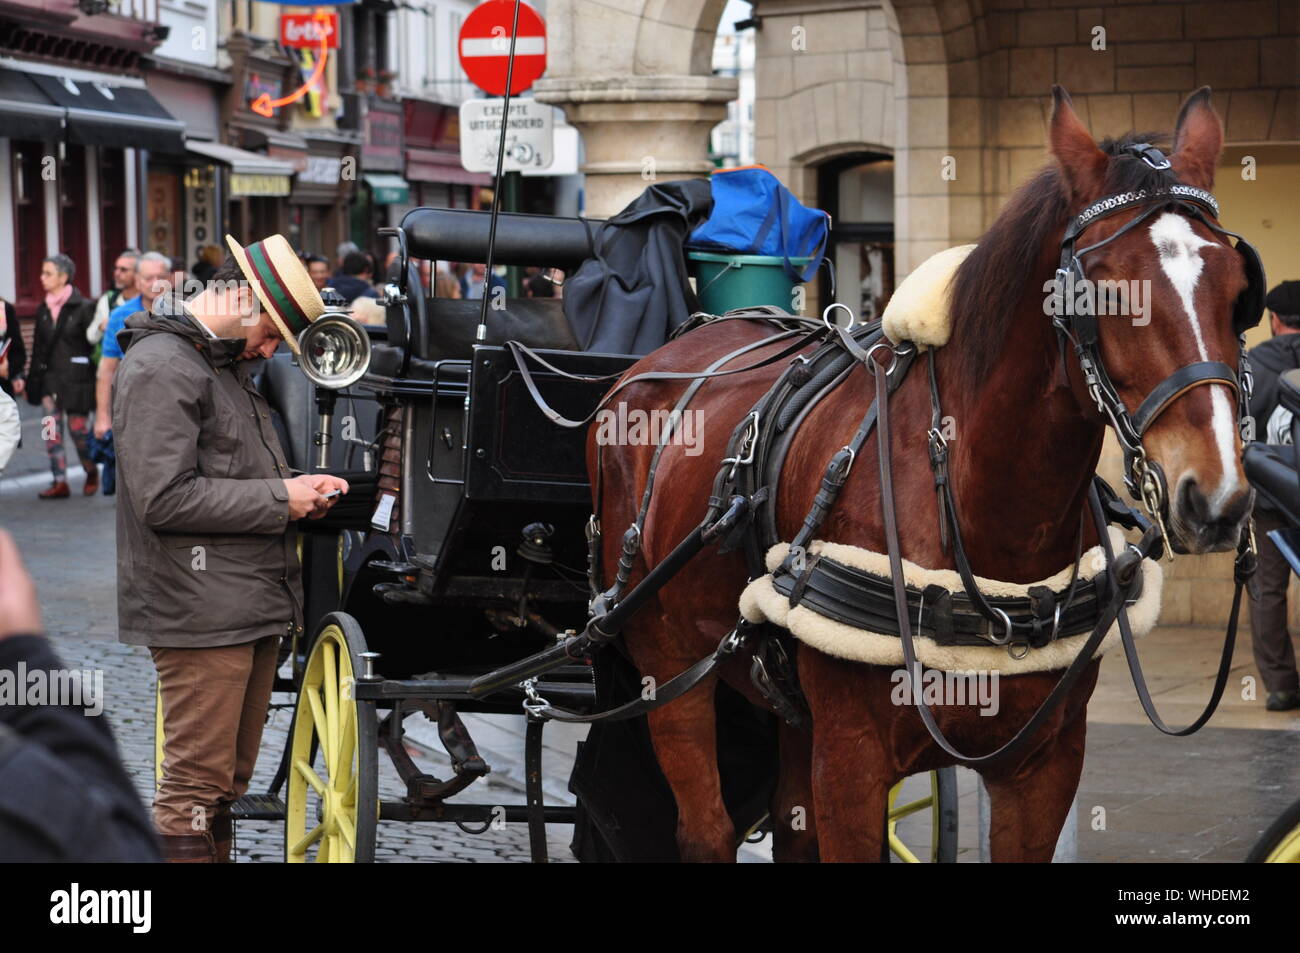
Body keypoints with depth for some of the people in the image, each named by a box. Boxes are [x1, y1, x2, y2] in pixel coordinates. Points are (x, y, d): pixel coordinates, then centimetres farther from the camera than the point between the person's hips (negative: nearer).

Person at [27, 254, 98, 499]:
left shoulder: (83, 307, -7)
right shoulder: (43, 310, 10)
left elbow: (94, 342, -7)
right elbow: (38, 348, 14)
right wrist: (32, 382, 13)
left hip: (76, 377, -5)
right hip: (50, 378, 5)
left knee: (78, 428, 0)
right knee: (51, 430, -2)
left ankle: (92, 472, 24)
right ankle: (60, 482, 0)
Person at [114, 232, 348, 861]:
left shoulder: (231, 365, 20)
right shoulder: (161, 367, -12)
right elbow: (164, 498, -21)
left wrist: (298, 492, 10)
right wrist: (279, 497, -15)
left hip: (251, 608, 10)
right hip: (199, 614, -10)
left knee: (230, 779, 14)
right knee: (197, 782, -9)